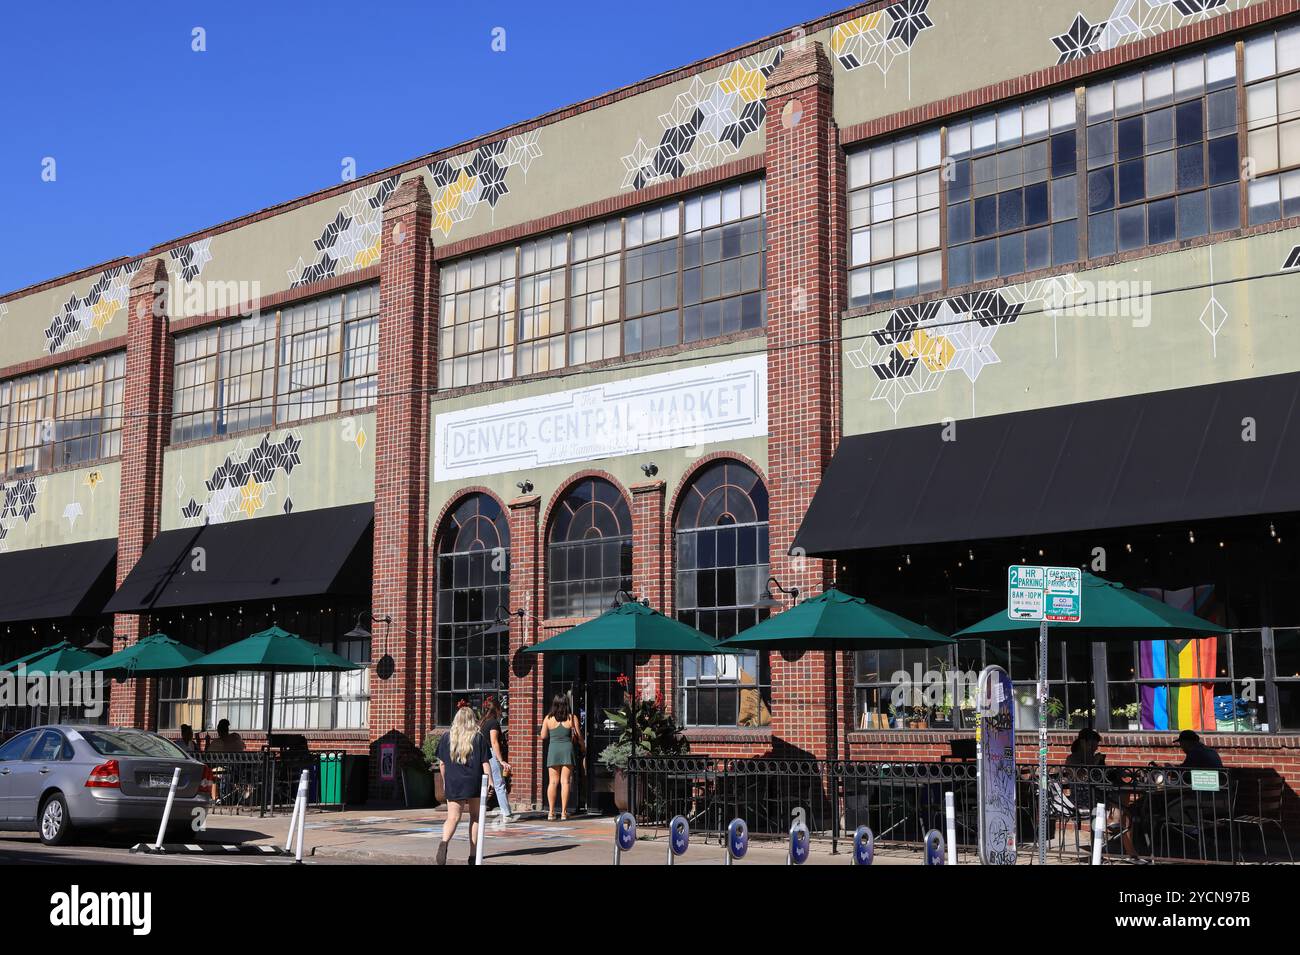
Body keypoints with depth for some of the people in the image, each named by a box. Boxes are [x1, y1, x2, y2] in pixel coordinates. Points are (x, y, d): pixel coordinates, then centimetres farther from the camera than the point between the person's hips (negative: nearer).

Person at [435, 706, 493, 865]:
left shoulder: (446, 737, 4)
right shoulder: (478, 738, 0)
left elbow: (441, 763, 10)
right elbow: (485, 763, -4)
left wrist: (445, 781, 22)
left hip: (453, 783, 1)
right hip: (474, 783, -1)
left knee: (452, 818, 1)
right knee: (475, 817, 13)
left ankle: (444, 842, -29)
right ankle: (473, 855, 14)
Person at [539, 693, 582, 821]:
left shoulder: (548, 718, -1)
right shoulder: (572, 718, -2)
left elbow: (543, 736, 7)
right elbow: (579, 736, 3)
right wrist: (583, 748, 20)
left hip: (553, 749, 1)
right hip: (567, 749, -1)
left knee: (552, 781, 5)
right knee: (565, 781, 2)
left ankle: (551, 811, 2)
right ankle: (564, 811, 0)